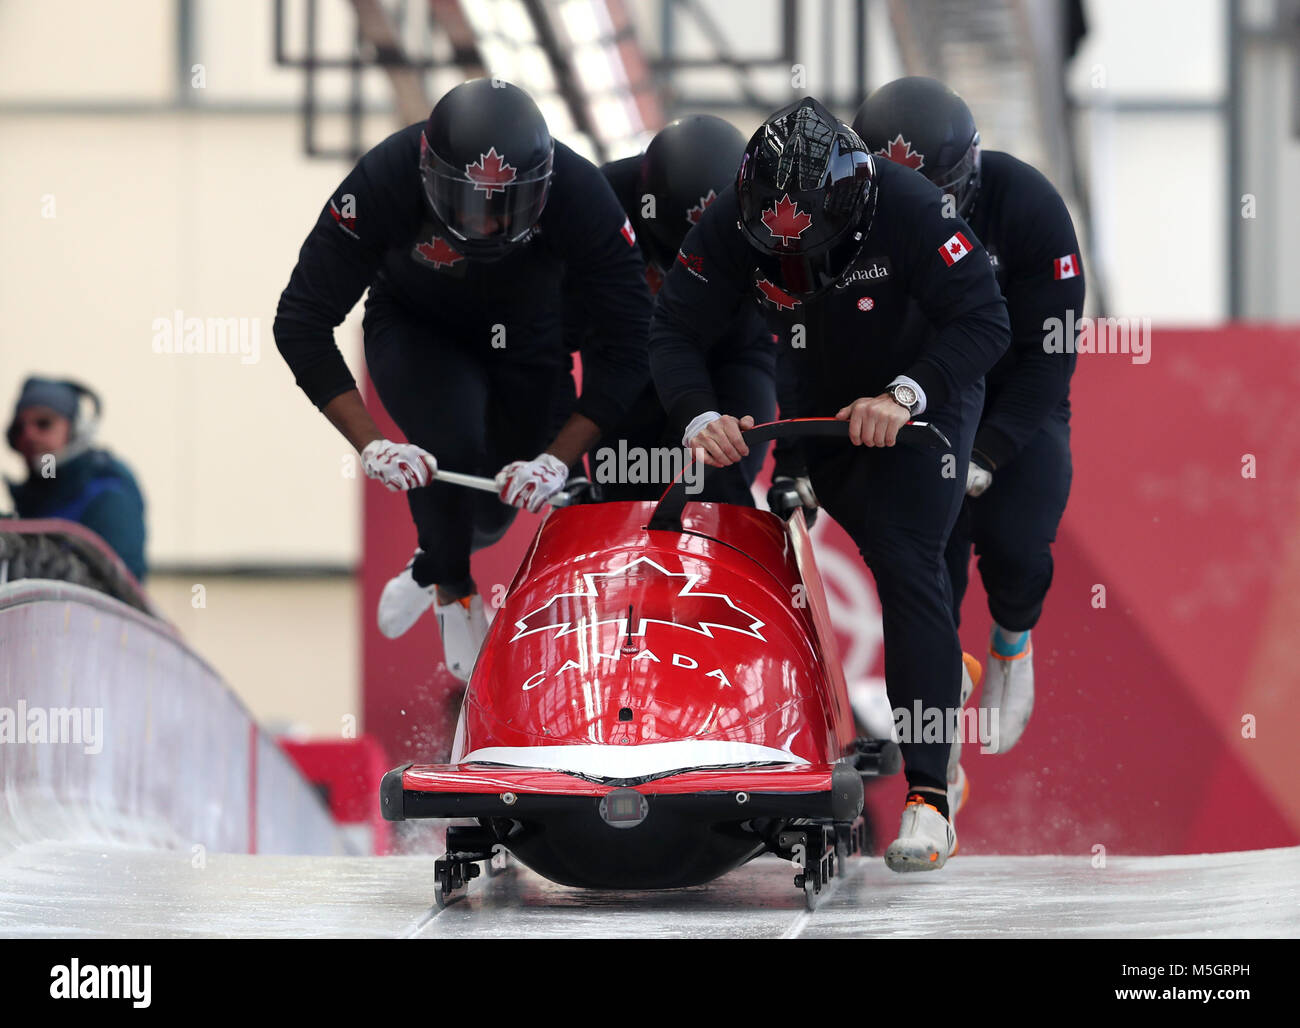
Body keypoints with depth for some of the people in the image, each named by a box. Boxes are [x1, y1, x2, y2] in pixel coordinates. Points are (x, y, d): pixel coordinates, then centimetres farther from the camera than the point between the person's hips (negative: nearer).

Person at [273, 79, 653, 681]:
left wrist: (559, 459, -34)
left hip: (526, 338, 2)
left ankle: (434, 567, 43)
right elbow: (301, 325, -30)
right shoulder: (382, 184, -36)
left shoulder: (582, 197, -34)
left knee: (499, 508, 7)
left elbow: (627, 343, -26)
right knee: (450, 446, -29)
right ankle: (452, 593, -1)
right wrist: (368, 444, -39)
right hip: (416, 331, -2)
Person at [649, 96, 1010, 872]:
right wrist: (703, 416, -32)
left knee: (906, 563, -20)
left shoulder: (908, 210, -31)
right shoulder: (733, 226, -20)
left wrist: (906, 394, -40)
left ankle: (929, 794, -27)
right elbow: (673, 332, -15)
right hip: (820, 399, 5)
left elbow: (985, 322, -28)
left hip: (925, 393, -5)